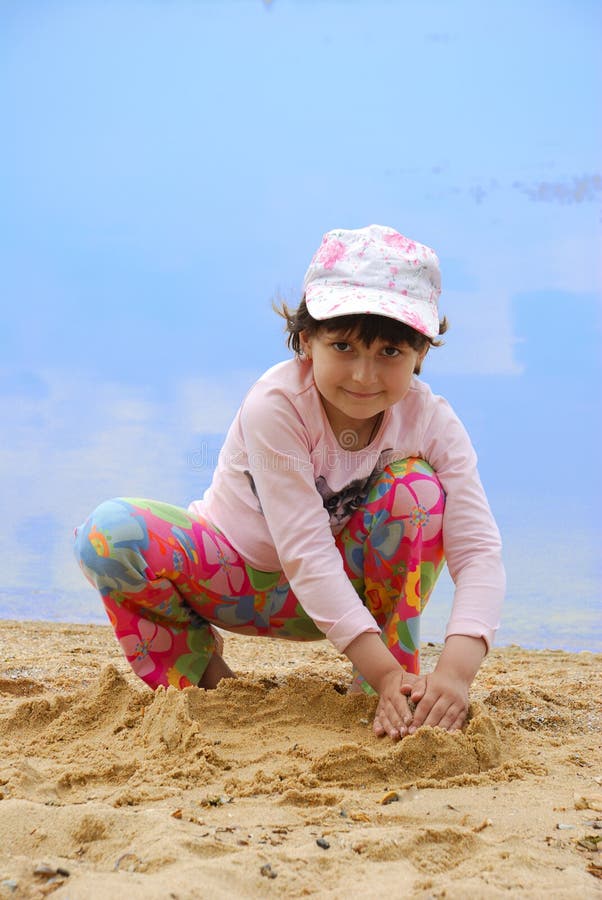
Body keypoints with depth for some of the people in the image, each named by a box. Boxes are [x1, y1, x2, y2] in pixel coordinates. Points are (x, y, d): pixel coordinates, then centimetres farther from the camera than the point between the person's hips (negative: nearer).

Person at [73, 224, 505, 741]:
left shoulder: (431, 421, -19)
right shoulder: (276, 405, -29)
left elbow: (479, 550, -25)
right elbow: (305, 553, -34)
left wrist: (455, 670, -44)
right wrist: (382, 672, -42)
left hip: (338, 588, 2)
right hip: (233, 579, -2)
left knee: (416, 485, -26)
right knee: (110, 533, -31)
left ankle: (402, 656, -11)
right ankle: (197, 666, -3)